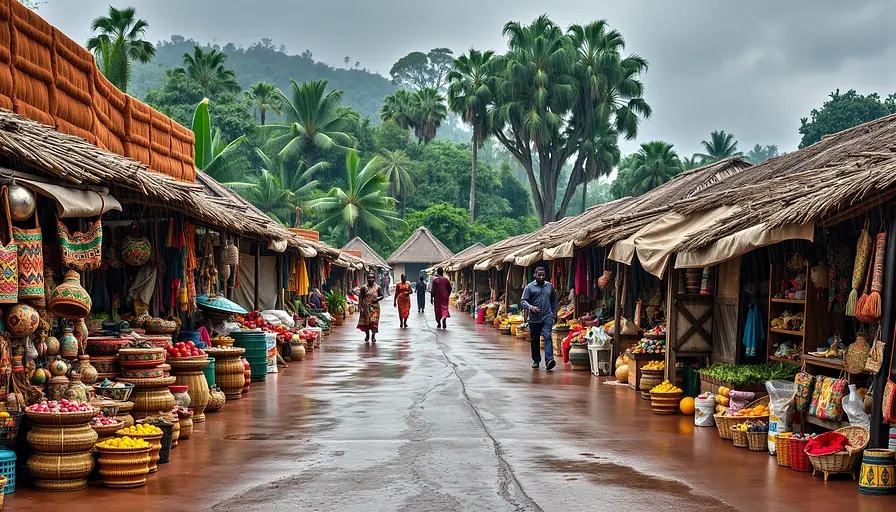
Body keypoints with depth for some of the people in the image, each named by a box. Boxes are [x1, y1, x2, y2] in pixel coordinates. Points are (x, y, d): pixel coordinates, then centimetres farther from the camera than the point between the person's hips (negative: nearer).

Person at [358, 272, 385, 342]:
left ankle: (373, 336, -16)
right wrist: (361, 307, -9)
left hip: (374, 307, -1)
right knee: (365, 321, 8)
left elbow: (382, 296, 6)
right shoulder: (364, 287, 2)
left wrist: (377, 298, -16)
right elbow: (360, 297, 0)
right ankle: (367, 335, 29)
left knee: (374, 321, -14)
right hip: (365, 307, 1)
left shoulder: (377, 287, 3)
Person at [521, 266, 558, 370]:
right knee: (535, 340, 9)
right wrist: (531, 307, -20)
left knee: (547, 337, -16)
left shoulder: (550, 286, 11)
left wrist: (554, 314, 16)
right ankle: (536, 360, 23)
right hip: (534, 318, 0)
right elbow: (524, 301, -2)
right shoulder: (530, 287, 2)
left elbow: (554, 301, 20)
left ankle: (549, 360, -26)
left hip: (547, 317, 0)